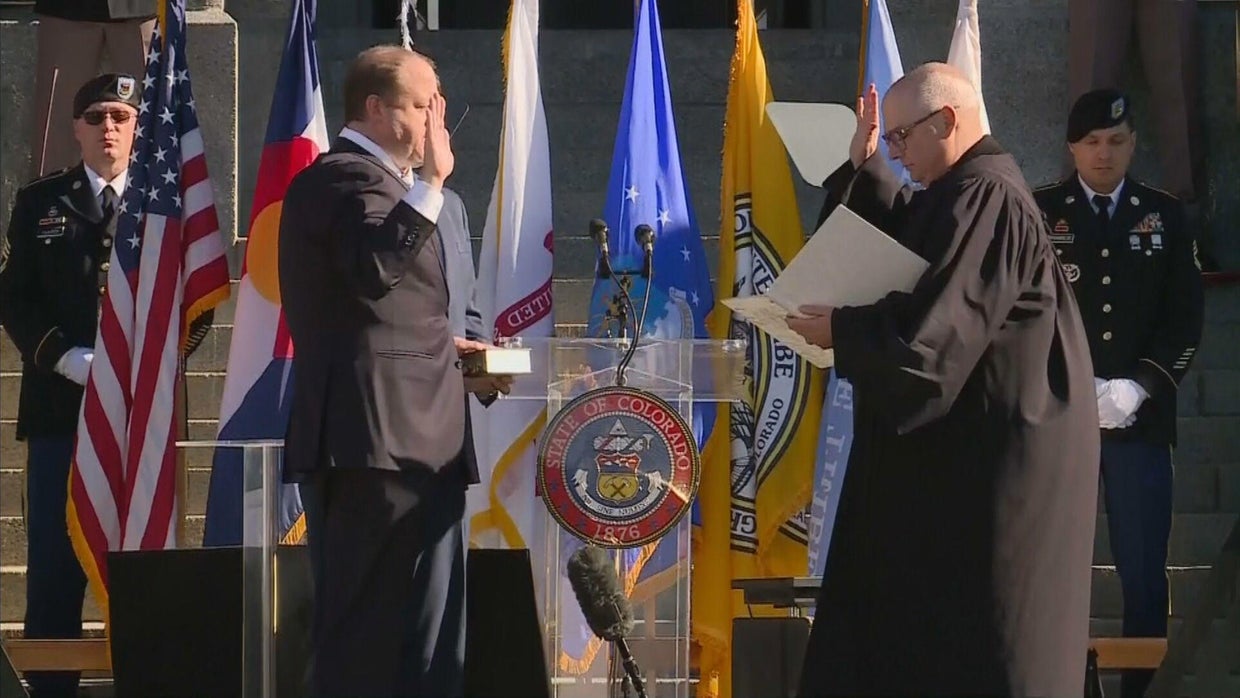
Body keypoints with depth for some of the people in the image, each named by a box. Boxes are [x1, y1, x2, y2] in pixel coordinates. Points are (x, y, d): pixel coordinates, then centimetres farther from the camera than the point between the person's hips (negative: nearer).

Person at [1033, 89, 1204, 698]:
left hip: (1140, 416, 1)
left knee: (1144, 572, -2)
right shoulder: (1036, 213, 6)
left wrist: (1139, 388, -8)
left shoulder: (1164, 215, 10)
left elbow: (1186, 317, 6)